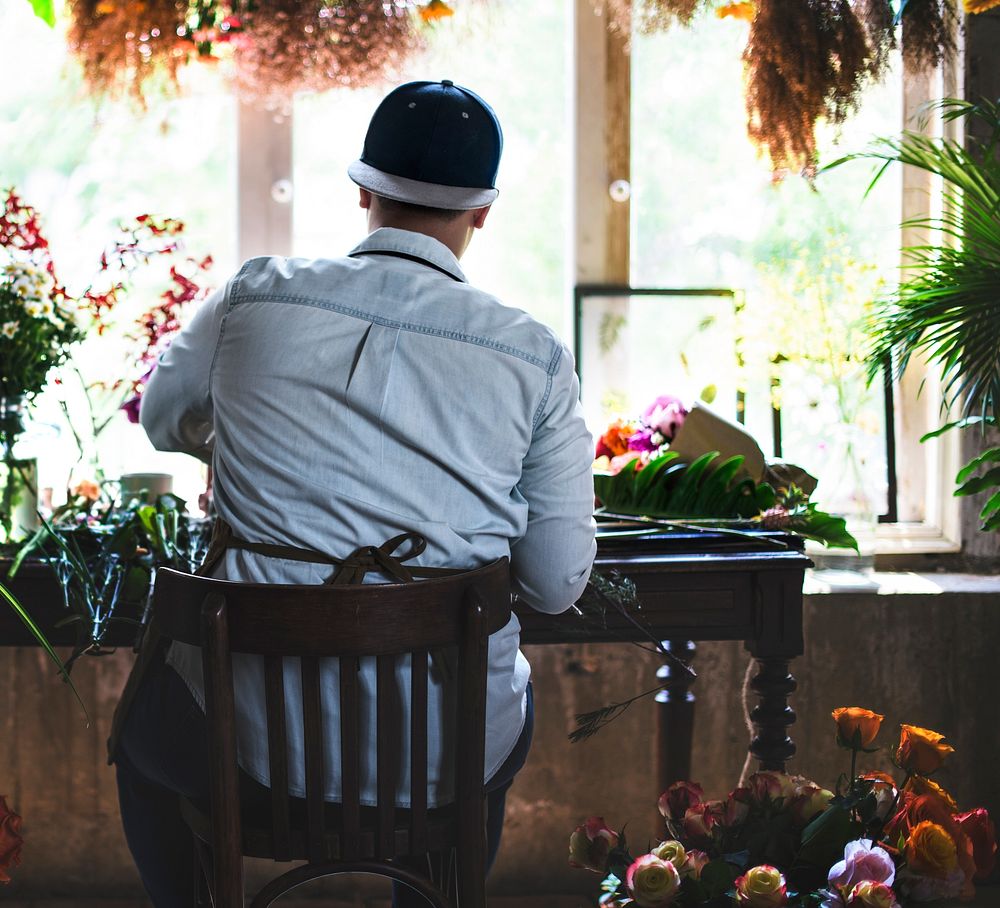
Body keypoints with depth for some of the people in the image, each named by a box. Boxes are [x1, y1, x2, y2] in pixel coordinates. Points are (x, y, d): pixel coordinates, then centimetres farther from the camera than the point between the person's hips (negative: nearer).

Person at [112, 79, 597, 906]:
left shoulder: (257, 296, -6)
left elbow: (165, 418, 15)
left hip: (266, 736, 0)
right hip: (450, 756, 1)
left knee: (143, 722, 35)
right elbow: (558, 586, -3)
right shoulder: (535, 356, -7)